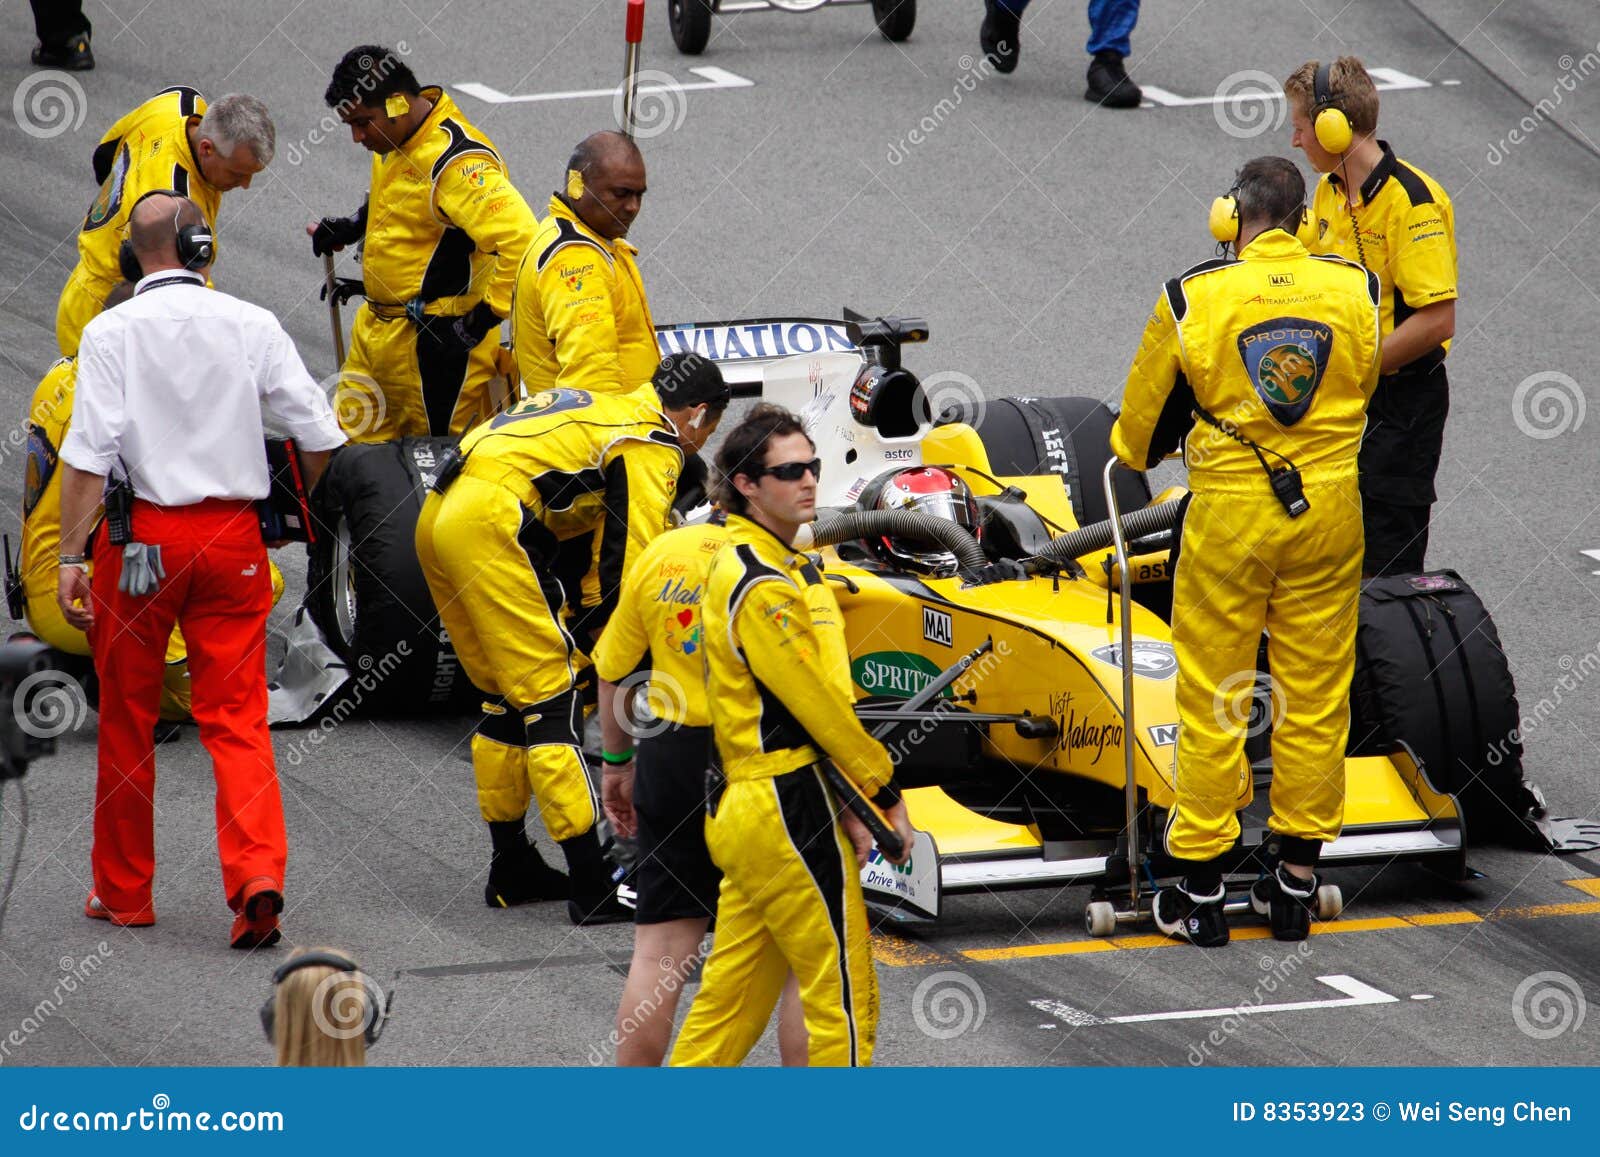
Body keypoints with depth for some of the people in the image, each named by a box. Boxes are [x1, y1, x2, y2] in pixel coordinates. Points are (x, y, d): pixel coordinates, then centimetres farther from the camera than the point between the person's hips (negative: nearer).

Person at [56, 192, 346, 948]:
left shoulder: (113, 332, -6)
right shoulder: (251, 325, 0)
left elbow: (89, 453, -13)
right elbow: (319, 434, 0)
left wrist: (70, 557, -12)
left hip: (142, 537, -1)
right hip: (233, 535, 1)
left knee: (126, 719, 12)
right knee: (236, 716, 3)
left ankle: (123, 891, 20)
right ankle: (257, 873, -16)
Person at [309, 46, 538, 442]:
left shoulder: (458, 162, -27)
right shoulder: (398, 136, 4)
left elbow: (520, 240, -34)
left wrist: (483, 318, -27)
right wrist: (353, 227, 20)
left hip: (438, 340, -10)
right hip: (377, 326, 10)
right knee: (354, 440, 14)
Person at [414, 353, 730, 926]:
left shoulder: (597, 406, 27)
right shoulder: (654, 446, 1)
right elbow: (631, 565, -5)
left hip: (437, 515, 9)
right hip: (490, 524, -9)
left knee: (506, 699, 19)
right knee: (552, 701, -6)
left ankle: (511, 869, 27)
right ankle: (592, 888, -8)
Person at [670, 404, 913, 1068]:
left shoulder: (780, 566, 17)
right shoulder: (761, 587, -15)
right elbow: (816, 704, -15)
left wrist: (843, 801, 13)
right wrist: (884, 793, -6)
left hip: (746, 810, 10)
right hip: (790, 811, -10)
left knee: (733, 996, 11)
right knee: (845, 998, -3)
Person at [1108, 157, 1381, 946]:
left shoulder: (1191, 298, -9)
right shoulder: (1357, 290, -3)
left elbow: (1140, 417, 4)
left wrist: (1134, 459, 26)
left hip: (1228, 514, -2)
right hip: (1328, 510, 2)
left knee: (1210, 701, 6)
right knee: (1316, 696, 11)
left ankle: (1199, 890, 10)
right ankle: (1296, 882, 17)